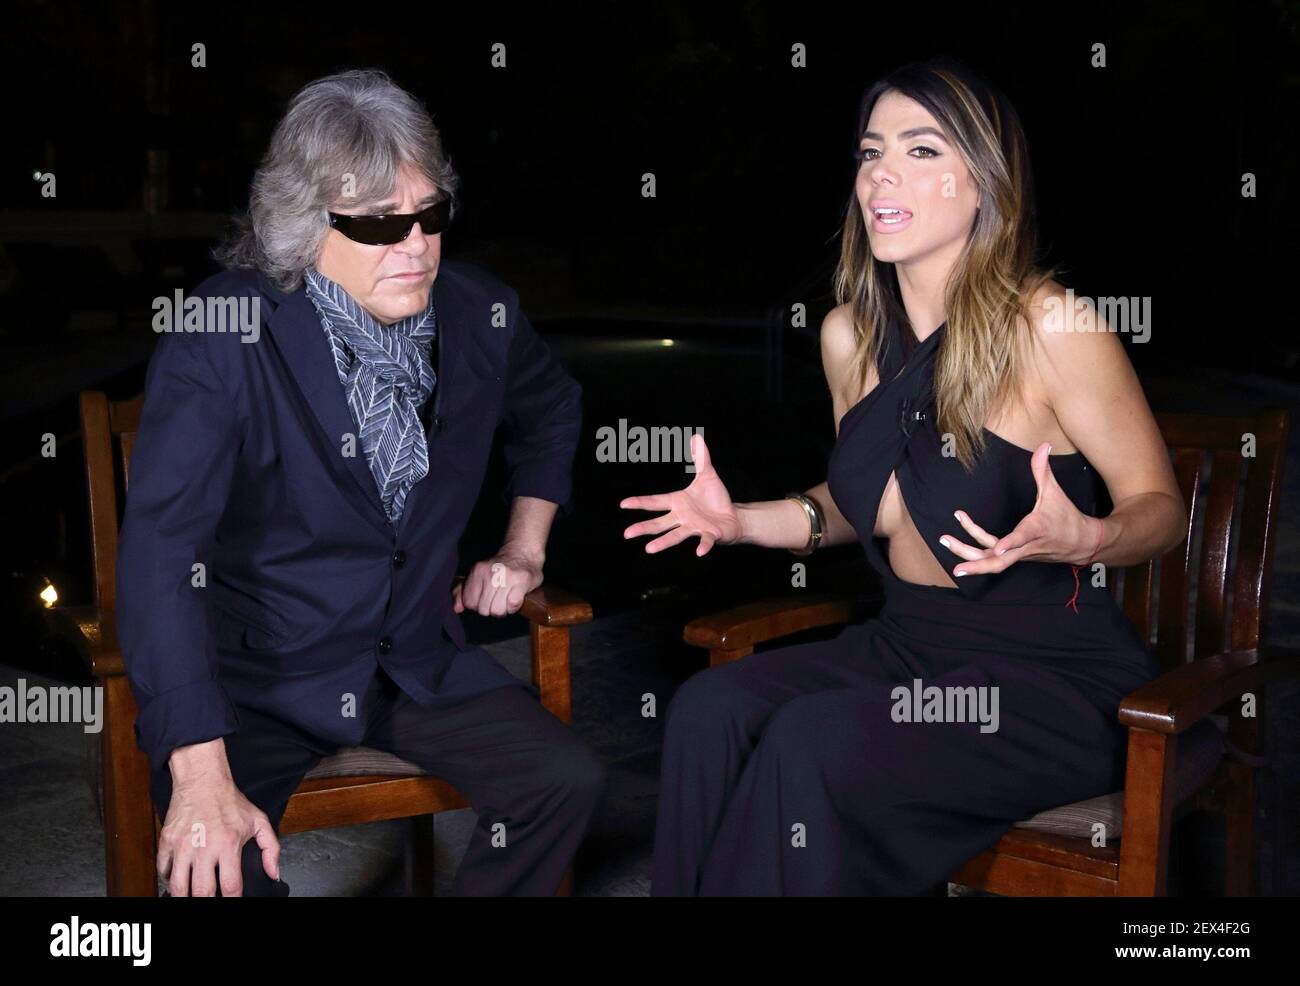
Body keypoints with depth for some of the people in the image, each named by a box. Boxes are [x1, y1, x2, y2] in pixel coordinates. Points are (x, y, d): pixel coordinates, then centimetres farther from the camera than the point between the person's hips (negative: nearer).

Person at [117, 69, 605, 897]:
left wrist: (525, 549, 11)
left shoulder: (481, 314, -2)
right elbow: (161, 547, -27)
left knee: (569, 779, -13)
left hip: (418, 658, 5)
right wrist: (202, 775, -35)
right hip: (255, 672, -4)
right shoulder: (225, 333, -19)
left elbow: (552, 414, 22)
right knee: (214, 858, -28)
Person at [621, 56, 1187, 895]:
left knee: (812, 745, -27)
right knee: (710, 709, -18)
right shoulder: (848, 336, 3)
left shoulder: (1048, 326, -16)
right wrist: (740, 520, 2)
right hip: (908, 642, 6)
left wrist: (1081, 541, -30)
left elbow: (1161, 504, -7)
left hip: (1052, 673, -5)